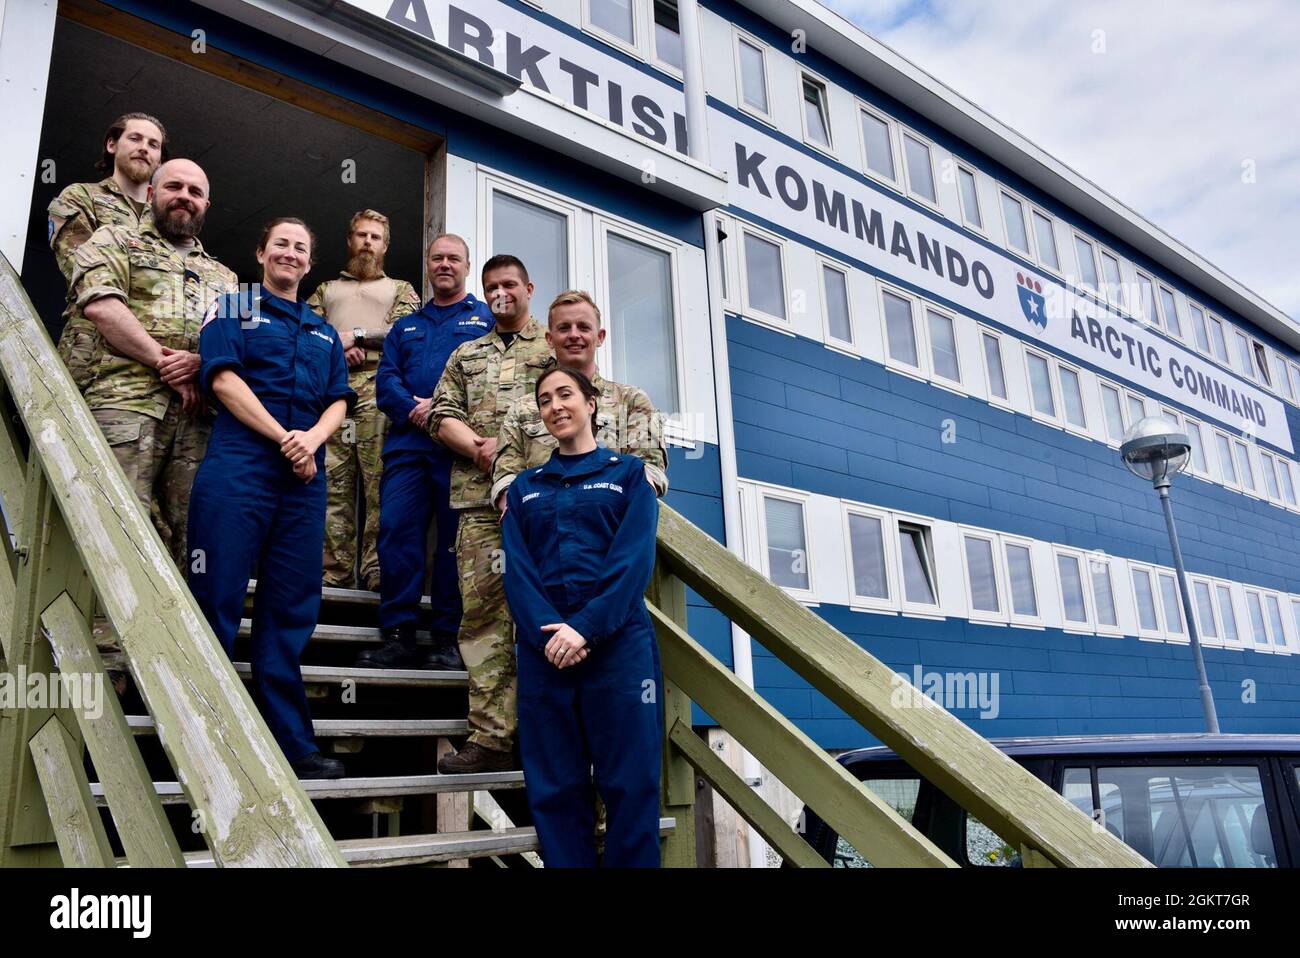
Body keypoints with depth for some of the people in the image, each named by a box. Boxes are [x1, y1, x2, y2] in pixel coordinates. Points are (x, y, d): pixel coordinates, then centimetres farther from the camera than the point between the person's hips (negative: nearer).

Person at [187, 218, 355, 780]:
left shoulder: (324, 332, 25)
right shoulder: (233, 309, 12)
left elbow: (338, 400, 14)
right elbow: (223, 378, -3)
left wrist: (314, 438, -9)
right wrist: (284, 438, -12)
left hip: (304, 479, 4)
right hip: (238, 468, -4)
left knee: (290, 609, 5)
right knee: (217, 601, -6)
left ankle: (290, 743, 10)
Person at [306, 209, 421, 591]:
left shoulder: (400, 289, 23)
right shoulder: (327, 289, 30)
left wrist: (356, 335, -2)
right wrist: (336, 347, -4)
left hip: (380, 390, -2)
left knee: (381, 483, -11)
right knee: (332, 482, -6)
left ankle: (377, 570, -11)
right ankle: (335, 571, -5)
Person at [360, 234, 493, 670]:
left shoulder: (487, 318, 13)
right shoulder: (406, 326, 25)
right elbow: (386, 381, 13)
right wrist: (413, 407, -9)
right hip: (407, 442, 4)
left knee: (456, 539, -3)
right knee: (396, 532, -6)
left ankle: (450, 639, 3)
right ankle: (397, 635, -1)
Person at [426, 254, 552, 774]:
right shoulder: (466, 354, 24)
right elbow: (443, 415, 15)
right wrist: (481, 449, -5)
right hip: (478, 497, 3)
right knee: (482, 612, -2)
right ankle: (492, 736, 1)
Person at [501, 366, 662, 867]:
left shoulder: (627, 473, 10)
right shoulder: (525, 486, 17)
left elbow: (634, 559, -4)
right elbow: (516, 568, 4)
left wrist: (586, 629, -16)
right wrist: (545, 631, -13)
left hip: (618, 642, -2)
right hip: (543, 648, 3)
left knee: (631, 784, -3)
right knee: (555, 789, 4)